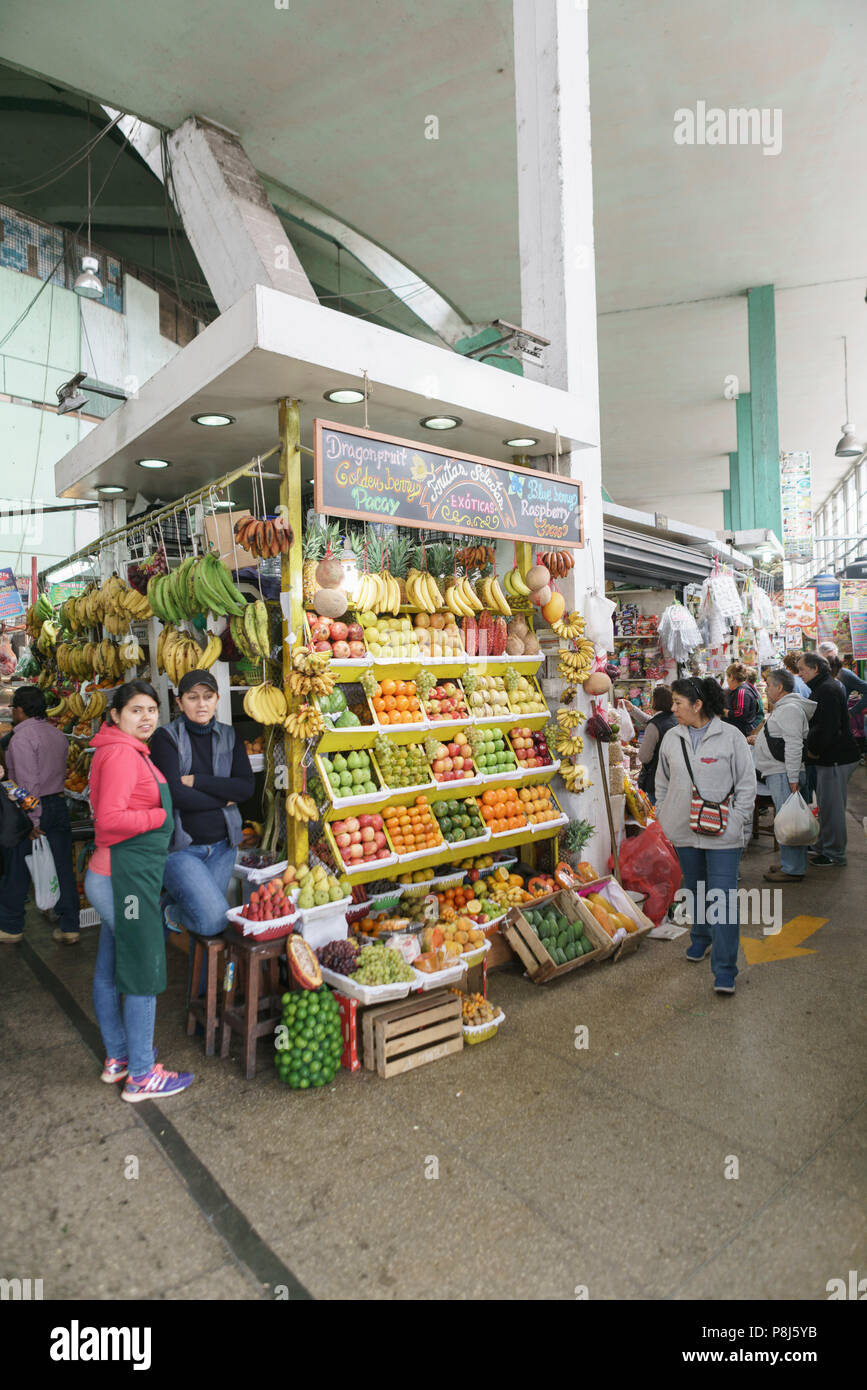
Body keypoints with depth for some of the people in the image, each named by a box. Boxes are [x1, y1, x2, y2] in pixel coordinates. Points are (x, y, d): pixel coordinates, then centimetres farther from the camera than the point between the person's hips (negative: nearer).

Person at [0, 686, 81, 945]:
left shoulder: (21, 737, -14)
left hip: (34, 809, -6)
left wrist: (32, 820, -18)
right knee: (63, 868, 8)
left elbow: (28, 783, -19)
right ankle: (69, 928, 13)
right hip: (59, 805, 7)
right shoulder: (57, 734, 9)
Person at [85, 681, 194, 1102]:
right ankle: (141, 1076, 14)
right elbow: (110, 818, -27)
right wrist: (160, 815, -16)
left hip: (114, 876, 10)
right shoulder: (121, 753, -18)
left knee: (110, 969, 20)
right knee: (144, 974, 1)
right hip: (126, 876, -10)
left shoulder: (132, 751, 13)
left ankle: (117, 1057, 35)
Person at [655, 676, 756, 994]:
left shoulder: (731, 737, -8)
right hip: (684, 831, 4)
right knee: (694, 889, 19)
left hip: (722, 835, -4)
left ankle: (724, 971, 2)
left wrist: (735, 822, -8)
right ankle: (701, 938, 43)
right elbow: (663, 781, 16)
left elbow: (747, 785, -3)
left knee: (723, 898, -6)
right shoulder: (672, 738, 4)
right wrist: (664, 817, 11)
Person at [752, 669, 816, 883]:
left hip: (783, 774, -11)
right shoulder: (783, 708, 18)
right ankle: (790, 863, 23)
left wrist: (793, 778, -23)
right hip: (776, 773, 11)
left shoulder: (789, 709, -16)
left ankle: (793, 869, -1)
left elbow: (794, 746, -22)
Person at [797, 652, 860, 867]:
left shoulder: (827, 690, -20)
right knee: (826, 804, 18)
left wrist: (813, 750, -14)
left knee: (831, 807, -2)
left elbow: (826, 728, -27)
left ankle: (835, 854, 8)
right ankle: (823, 846, 30)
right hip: (830, 757, 11)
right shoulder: (822, 687, 15)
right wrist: (813, 750, 13)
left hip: (836, 759, -11)